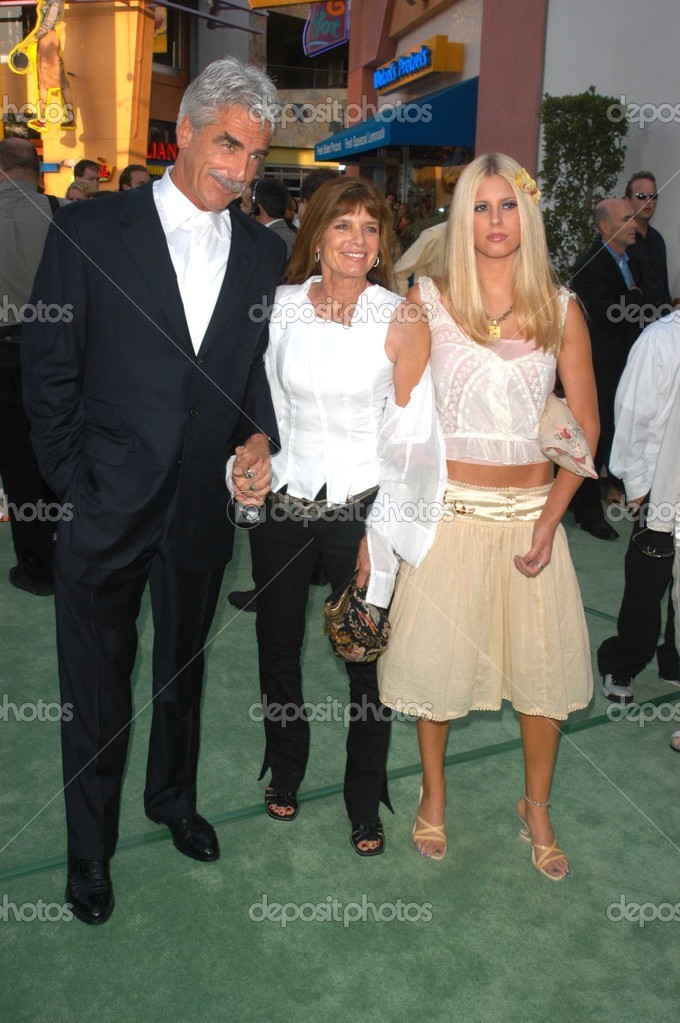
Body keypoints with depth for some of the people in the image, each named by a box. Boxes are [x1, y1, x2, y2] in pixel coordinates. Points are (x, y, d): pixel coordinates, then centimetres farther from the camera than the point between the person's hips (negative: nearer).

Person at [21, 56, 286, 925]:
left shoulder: (264, 253, 2)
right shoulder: (87, 232, -8)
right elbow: (47, 374, -5)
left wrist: (258, 439, -9)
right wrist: (73, 485, -8)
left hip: (205, 507, 3)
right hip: (104, 506, -3)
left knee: (184, 666, 22)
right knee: (95, 685, 11)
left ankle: (173, 798, 48)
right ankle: (89, 848, 34)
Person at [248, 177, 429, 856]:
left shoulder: (399, 321, -9)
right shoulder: (280, 305, 0)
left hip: (361, 506, -3)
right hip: (281, 501, 3)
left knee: (368, 660, 7)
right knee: (277, 647, 16)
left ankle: (365, 805, 30)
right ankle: (284, 772, 43)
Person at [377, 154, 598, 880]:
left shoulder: (560, 309, 2)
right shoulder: (427, 301, -1)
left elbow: (585, 424, 3)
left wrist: (550, 519, -7)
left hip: (531, 512, 2)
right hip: (447, 511, -1)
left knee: (544, 665, 8)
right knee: (436, 657, 10)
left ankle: (536, 807, 33)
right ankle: (433, 793, 35)